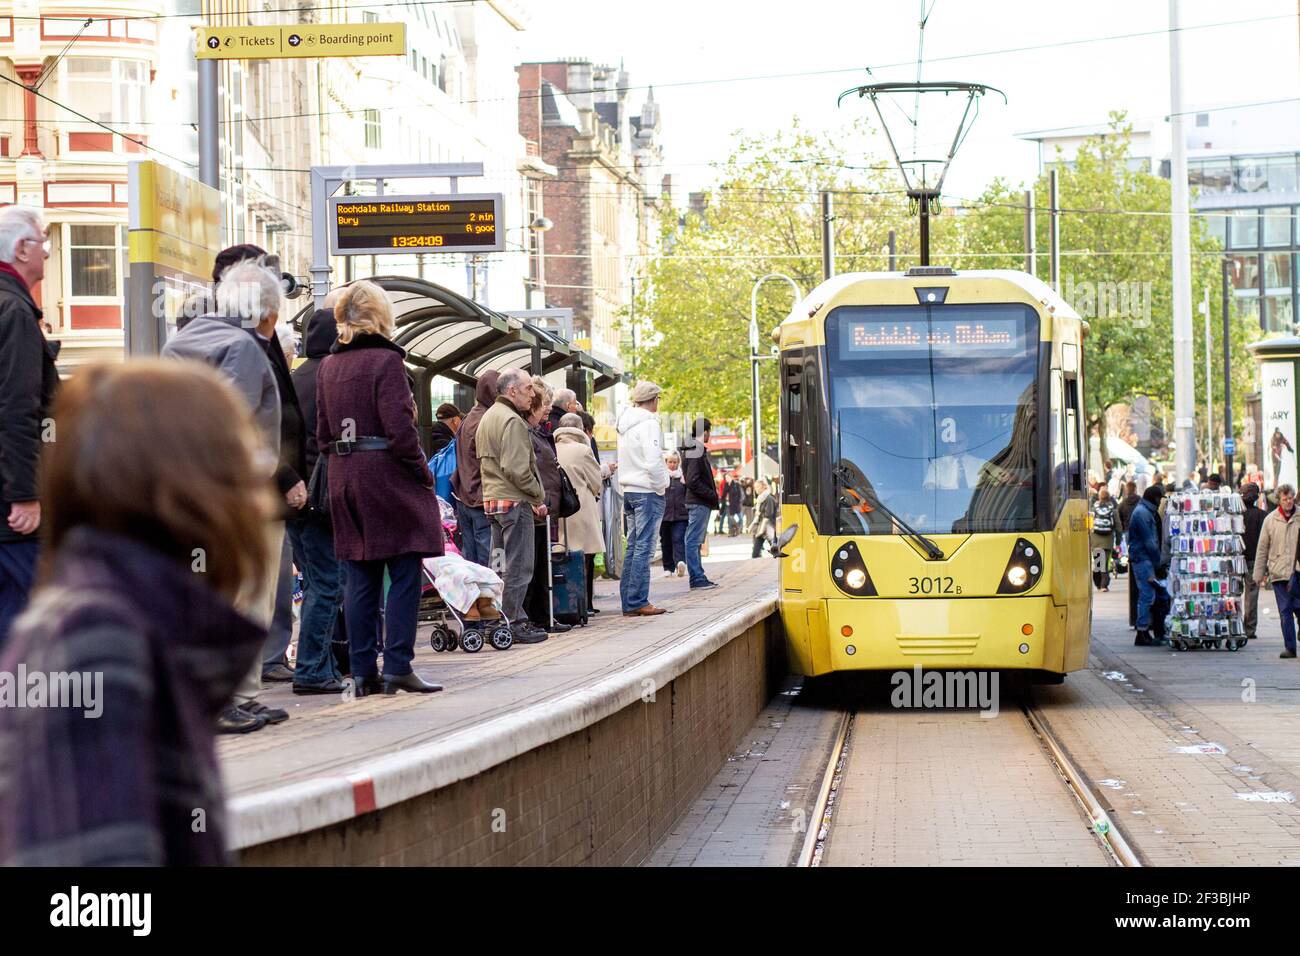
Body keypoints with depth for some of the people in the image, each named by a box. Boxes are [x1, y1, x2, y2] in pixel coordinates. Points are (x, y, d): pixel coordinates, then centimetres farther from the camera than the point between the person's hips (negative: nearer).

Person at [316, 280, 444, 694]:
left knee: (359, 578, 8)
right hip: (387, 477, -7)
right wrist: (423, 473, -6)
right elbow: (400, 429, -15)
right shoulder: (385, 360, -10)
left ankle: (363, 671, 7)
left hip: (344, 478, 7)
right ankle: (397, 667, -5)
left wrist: (340, 465, 18)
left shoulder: (328, 365, 11)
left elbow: (323, 432, 13)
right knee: (404, 574, -1)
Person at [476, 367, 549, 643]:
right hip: (514, 501, -10)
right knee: (518, 566, -4)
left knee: (502, 563, 15)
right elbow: (517, 469, -22)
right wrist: (539, 497, -11)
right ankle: (514, 623, -2)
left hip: (491, 499, 10)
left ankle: (504, 620, 20)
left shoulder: (488, 417, 18)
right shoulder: (512, 421, -15)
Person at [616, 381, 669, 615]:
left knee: (633, 546, 10)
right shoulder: (648, 424, -13)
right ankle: (637, 602, -9)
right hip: (647, 491, -9)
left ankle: (628, 603, 10)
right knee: (644, 547, -7)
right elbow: (653, 462, -21)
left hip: (629, 490, 9)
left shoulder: (625, 425, 14)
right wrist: (661, 485, -7)